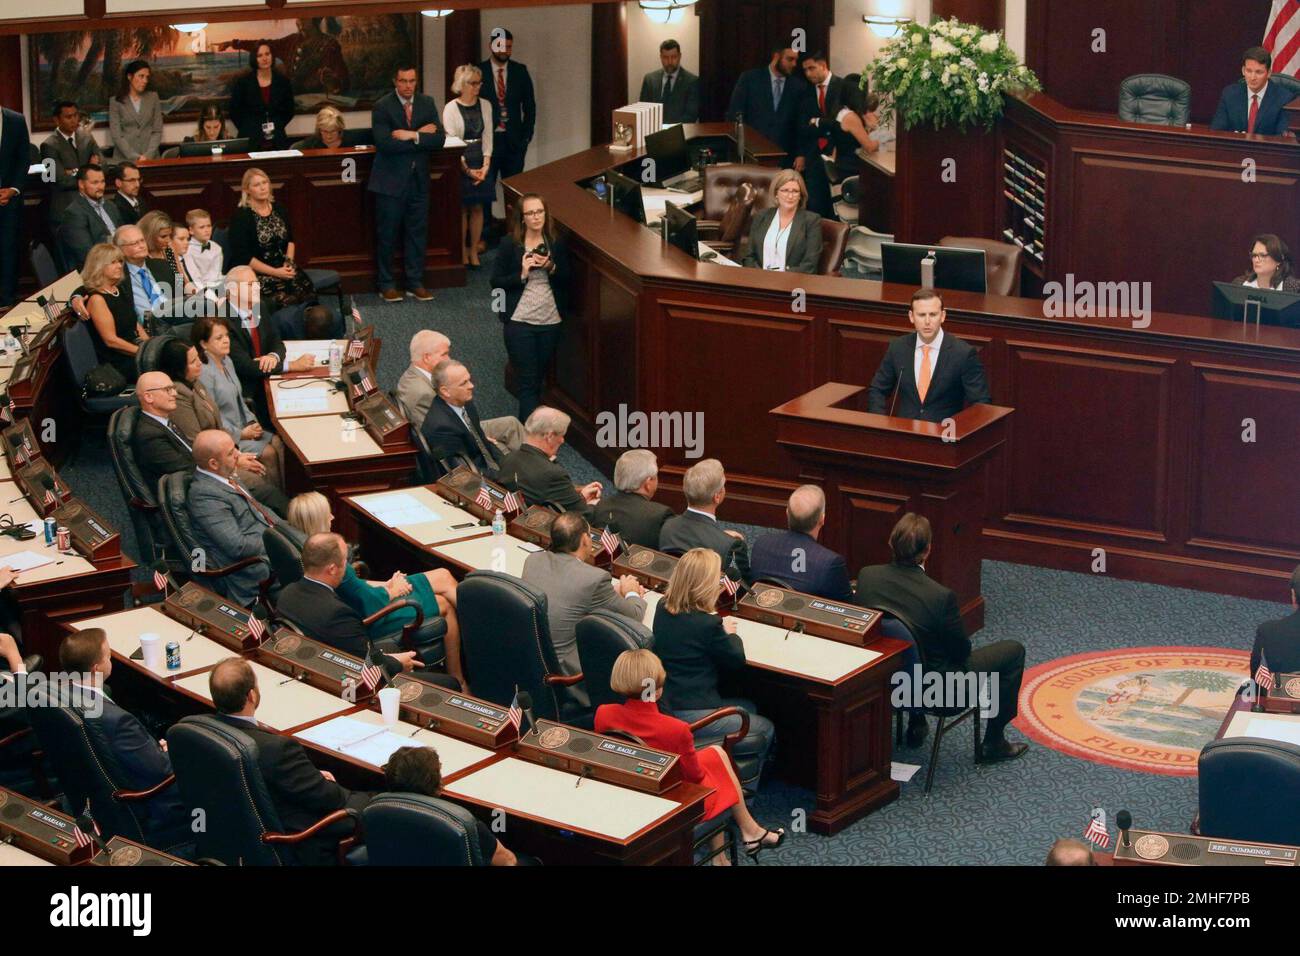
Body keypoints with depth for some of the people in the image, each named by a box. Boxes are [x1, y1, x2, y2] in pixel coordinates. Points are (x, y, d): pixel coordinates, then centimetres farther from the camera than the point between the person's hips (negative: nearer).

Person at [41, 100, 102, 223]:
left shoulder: (86, 137, 9)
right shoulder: (49, 146, -8)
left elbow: (102, 166, 3)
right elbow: (62, 181, -14)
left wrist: (76, 173, -11)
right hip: (65, 207, -4)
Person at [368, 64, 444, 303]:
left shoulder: (427, 104, 6)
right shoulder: (382, 107, -8)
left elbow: (439, 139, -3)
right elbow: (384, 144, -20)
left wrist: (412, 135, -17)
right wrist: (422, 135, -15)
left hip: (418, 179, 4)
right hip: (391, 180, -4)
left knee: (418, 232, 9)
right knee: (387, 234, 2)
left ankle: (415, 282, 18)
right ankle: (386, 284, 13)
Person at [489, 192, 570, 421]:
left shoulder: (557, 244, 2)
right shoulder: (509, 245, -5)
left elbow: (567, 281, 3)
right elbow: (496, 282, -4)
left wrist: (551, 267, -14)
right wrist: (522, 274, -17)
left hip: (550, 321, 3)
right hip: (519, 321, -3)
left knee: (540, 378, 11)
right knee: (527, 381, -4)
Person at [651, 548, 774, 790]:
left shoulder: (663, 609, 0)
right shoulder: (708, 624, -23)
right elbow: (737, 660, -6)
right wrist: (729, 634, 11)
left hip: (665, 705, 9)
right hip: (691, 715, -9)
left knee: (748, 708, 28)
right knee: (765, 731, 11)